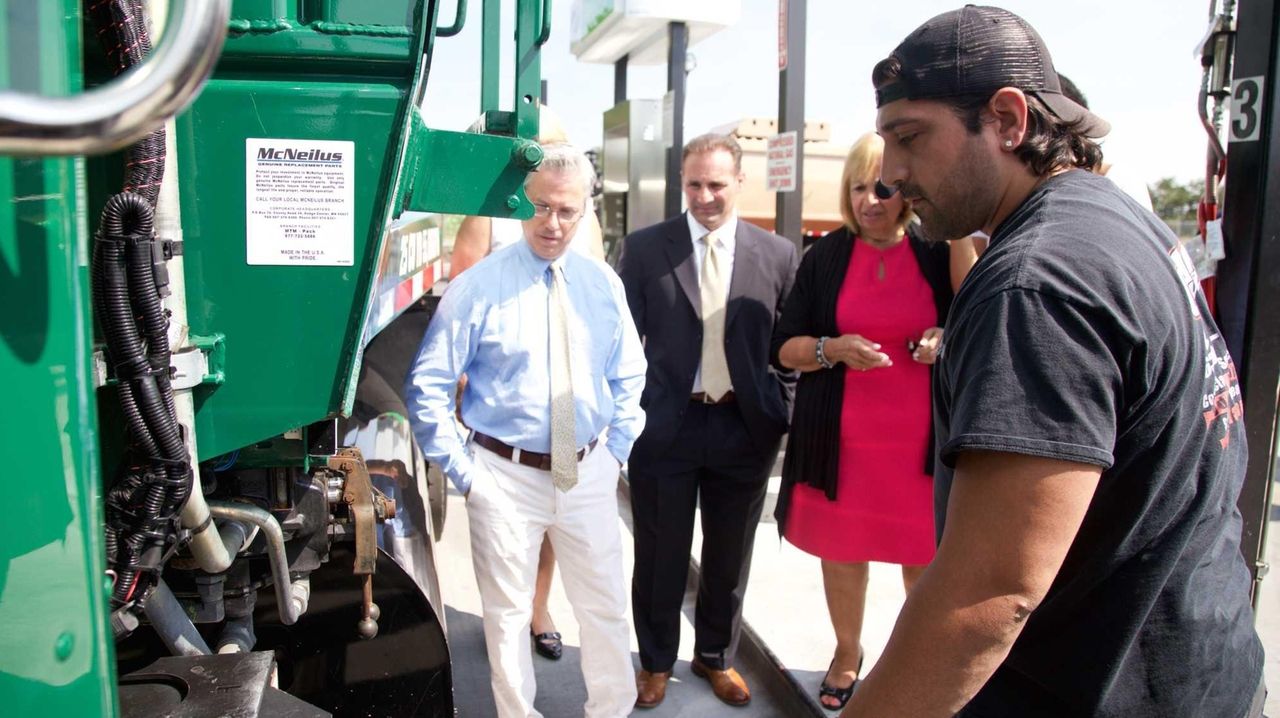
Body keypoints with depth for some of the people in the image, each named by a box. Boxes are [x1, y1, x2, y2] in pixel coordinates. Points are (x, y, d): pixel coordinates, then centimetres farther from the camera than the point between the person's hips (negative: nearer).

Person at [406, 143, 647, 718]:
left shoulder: (603, 283, 3)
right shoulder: (477, 286, -10)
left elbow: (628, 376, 13)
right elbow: (427, 385, -8)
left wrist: (617, 448, 5)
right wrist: (461, 469, -8)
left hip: (589, 472, 3)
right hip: (507, 475, -3)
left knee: (605, 607, 14)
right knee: (507, 614, 12)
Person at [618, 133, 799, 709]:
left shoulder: (777, 254, 1)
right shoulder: (644, 248, -2)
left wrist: (783, 417, -1)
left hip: (744, 427, 2)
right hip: (664, 425, -1)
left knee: (729, 556, 17)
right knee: (660, 554, 13)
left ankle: (716, 657, 39)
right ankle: (656, 660, 35)